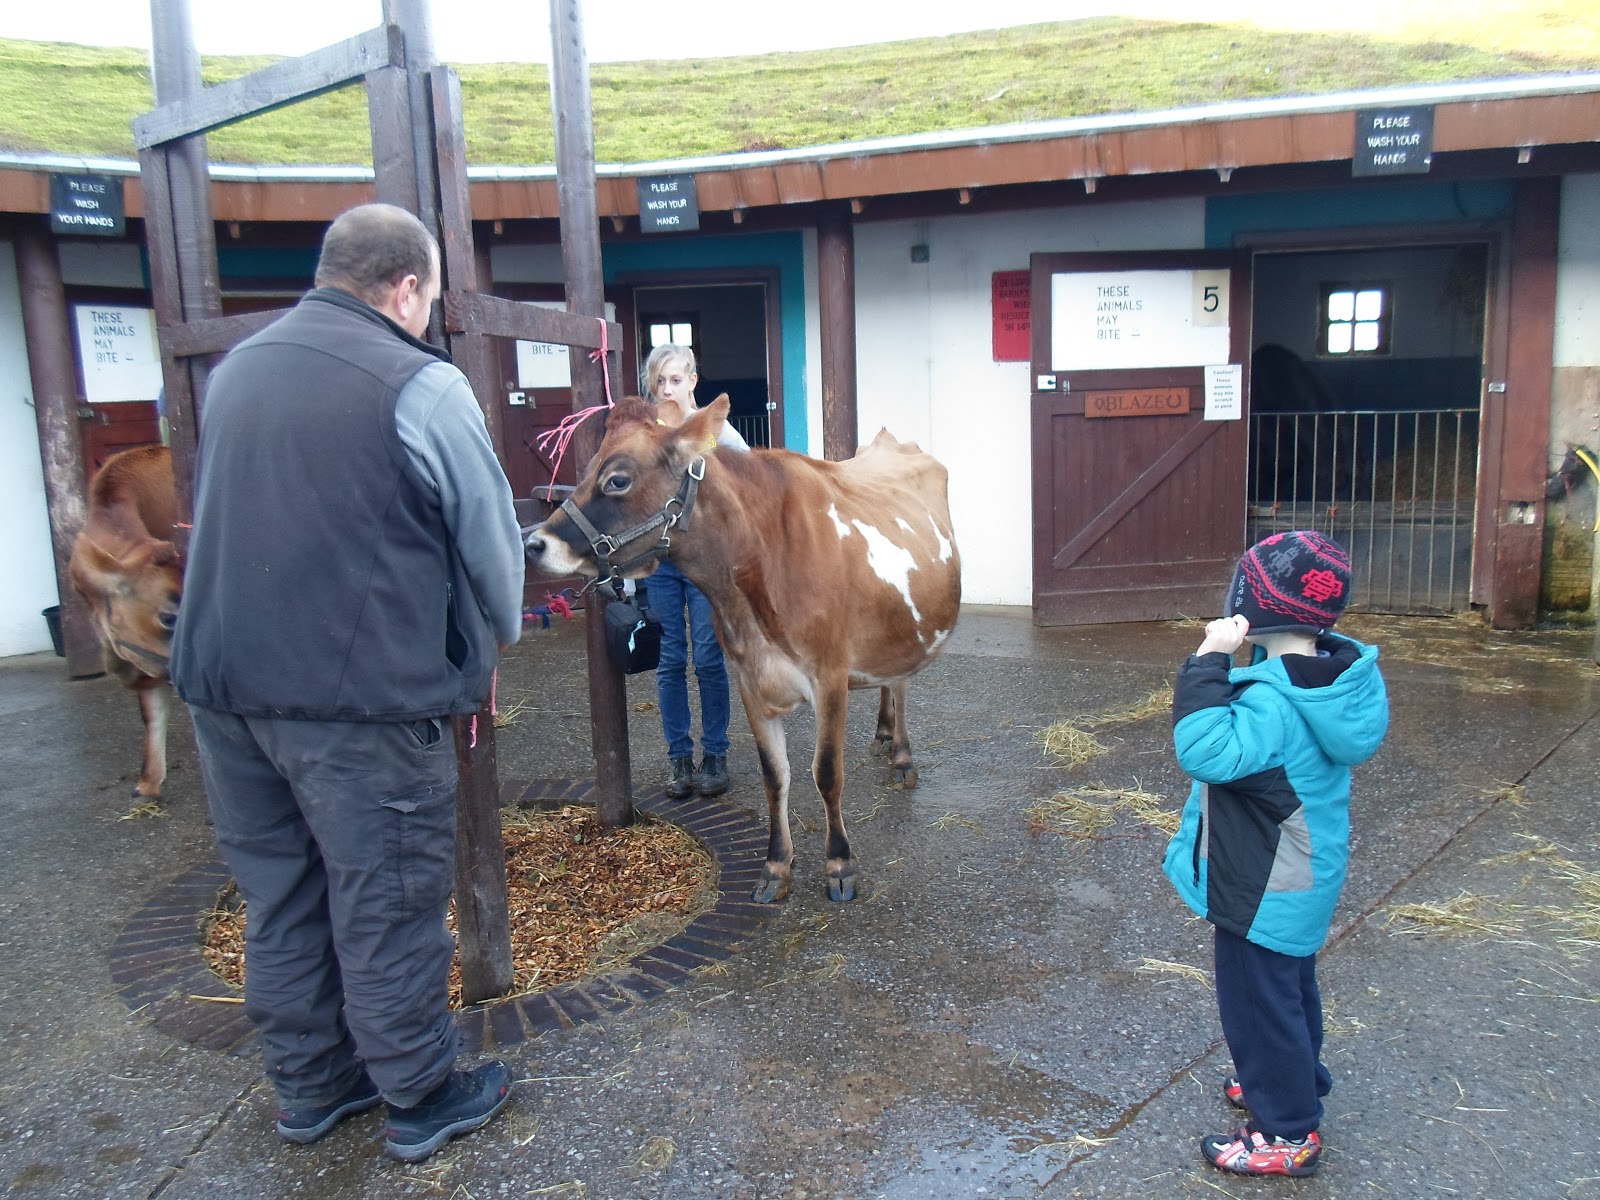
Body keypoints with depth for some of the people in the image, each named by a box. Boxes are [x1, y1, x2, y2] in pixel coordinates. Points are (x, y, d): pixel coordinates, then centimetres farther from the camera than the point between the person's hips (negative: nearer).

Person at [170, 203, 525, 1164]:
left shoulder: (237, 368, 11)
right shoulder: (422, 386, -12)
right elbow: (491, 534, -5)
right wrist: (498, 634, 15)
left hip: (226, 679, 7)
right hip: (365, 695, -7)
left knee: (281, 898, 18)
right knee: (388, 905, 7)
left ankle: (310, 1086, 34)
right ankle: (421, 1101, 23)